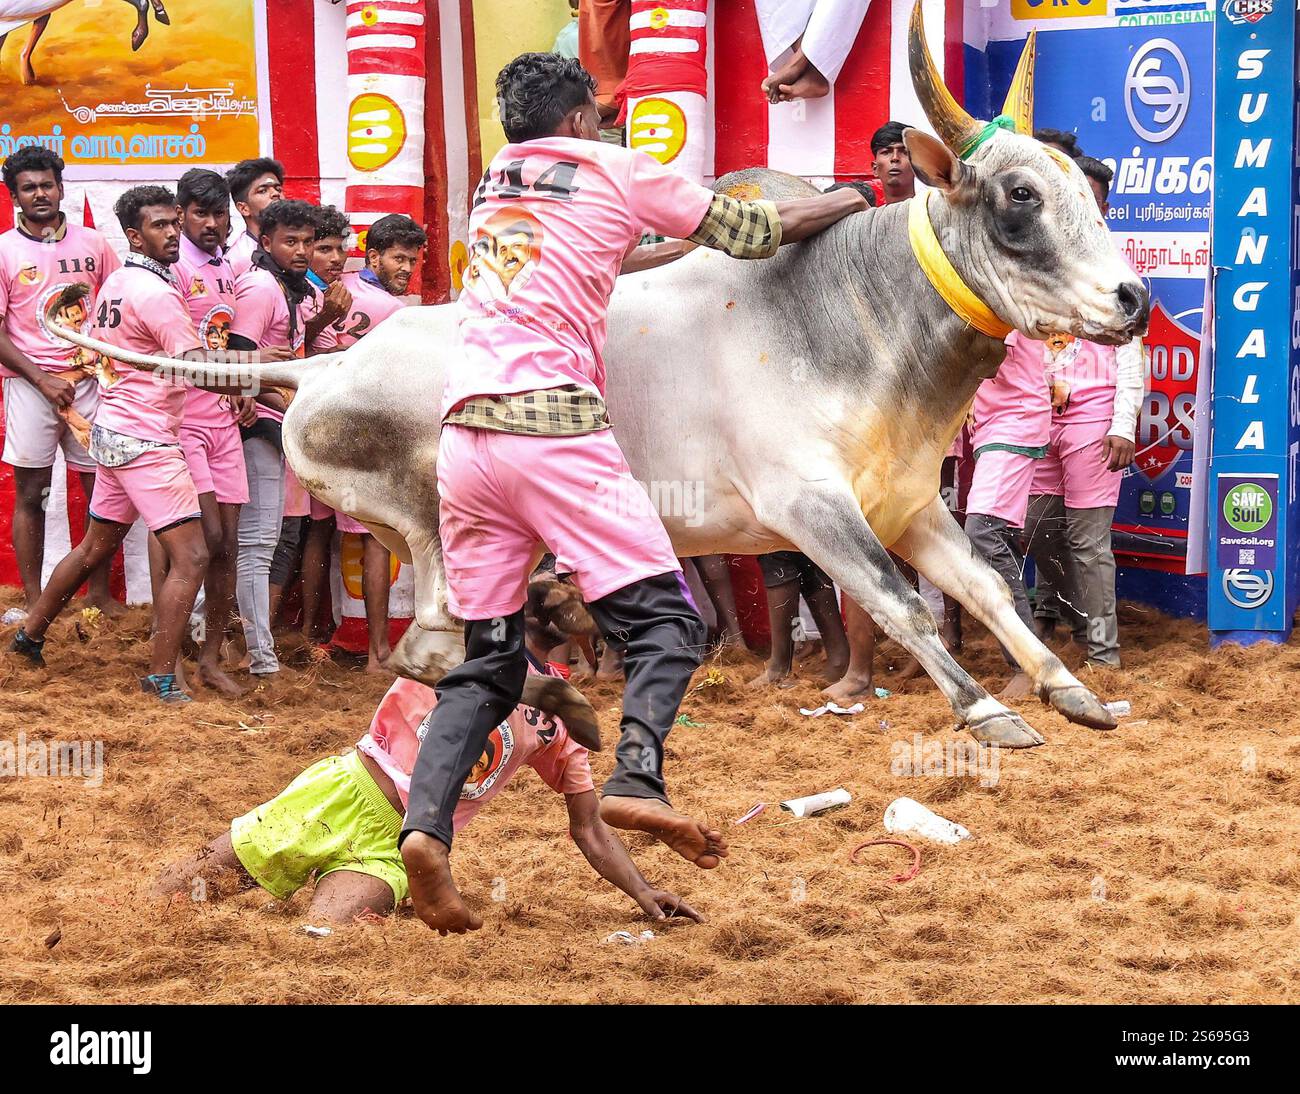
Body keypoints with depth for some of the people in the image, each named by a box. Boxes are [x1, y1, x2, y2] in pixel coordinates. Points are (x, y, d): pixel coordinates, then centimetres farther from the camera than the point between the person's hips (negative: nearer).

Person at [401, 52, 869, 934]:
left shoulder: (493, 184, 25)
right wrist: (843, 202, 32)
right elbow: (753, 231, 16)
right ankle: (637, 780, -28)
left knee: (489, 657, 10)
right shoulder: (615, 169, 9)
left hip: (464, 432, 6)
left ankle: (426, 823, -11)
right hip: (552, 421, -6)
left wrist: (665, 244, 52)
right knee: (667, 620, -2)